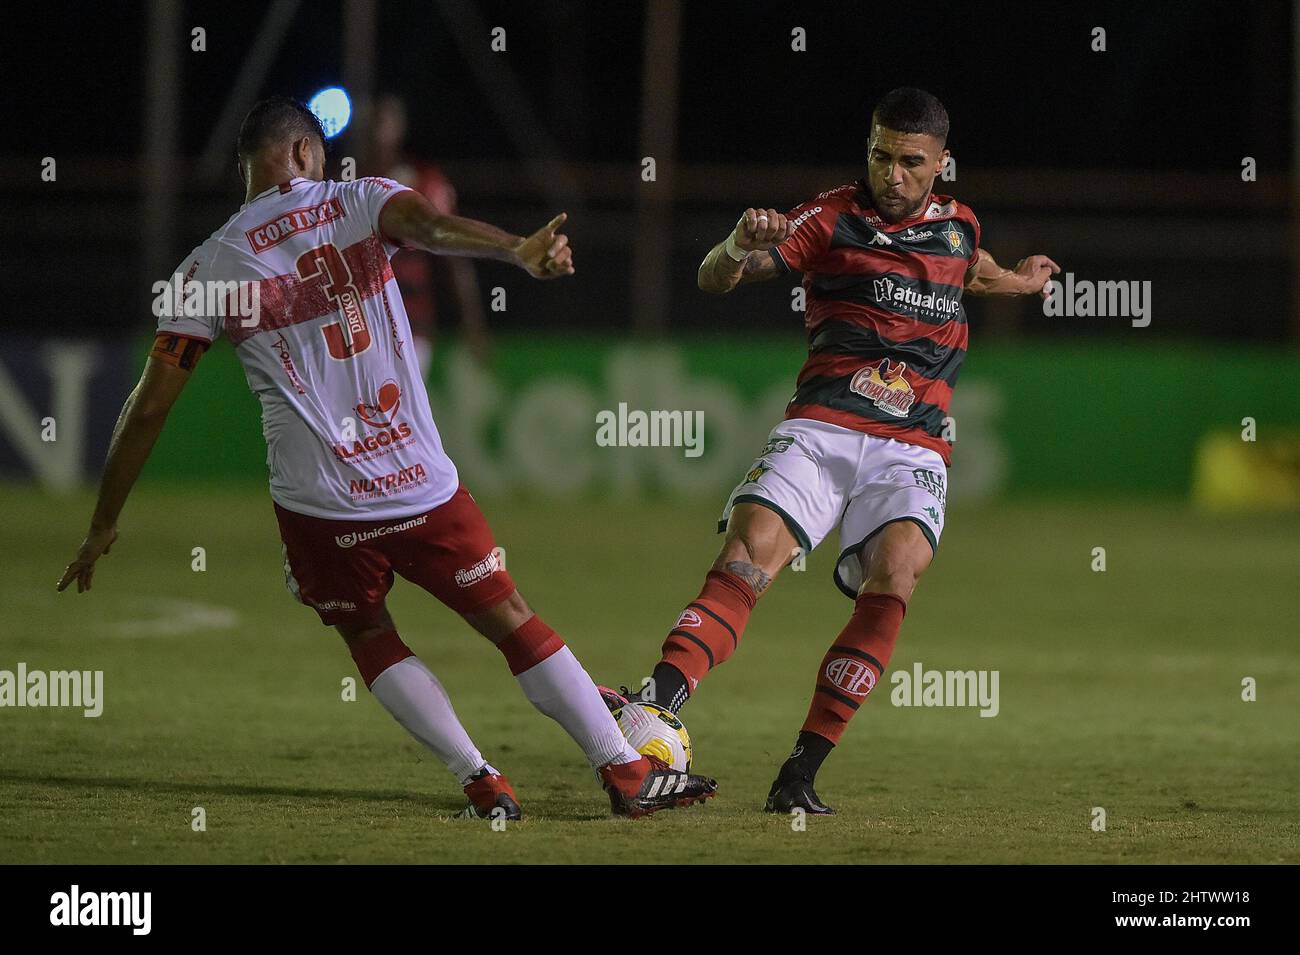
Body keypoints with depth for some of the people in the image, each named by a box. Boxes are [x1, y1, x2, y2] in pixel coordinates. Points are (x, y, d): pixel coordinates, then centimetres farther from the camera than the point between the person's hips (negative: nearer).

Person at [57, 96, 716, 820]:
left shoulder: (211, 267, 6)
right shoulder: (362, 202, 3)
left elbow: (149, 406, 5)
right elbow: (427, 225, -21)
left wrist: (104, 526, 13)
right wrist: (518, 250, -41)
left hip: (319, 507, 0)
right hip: (423, 485, 0)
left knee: (370, 637, 22)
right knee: (513, 622, 12)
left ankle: (481, 781, 9)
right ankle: (628, 772, 12)